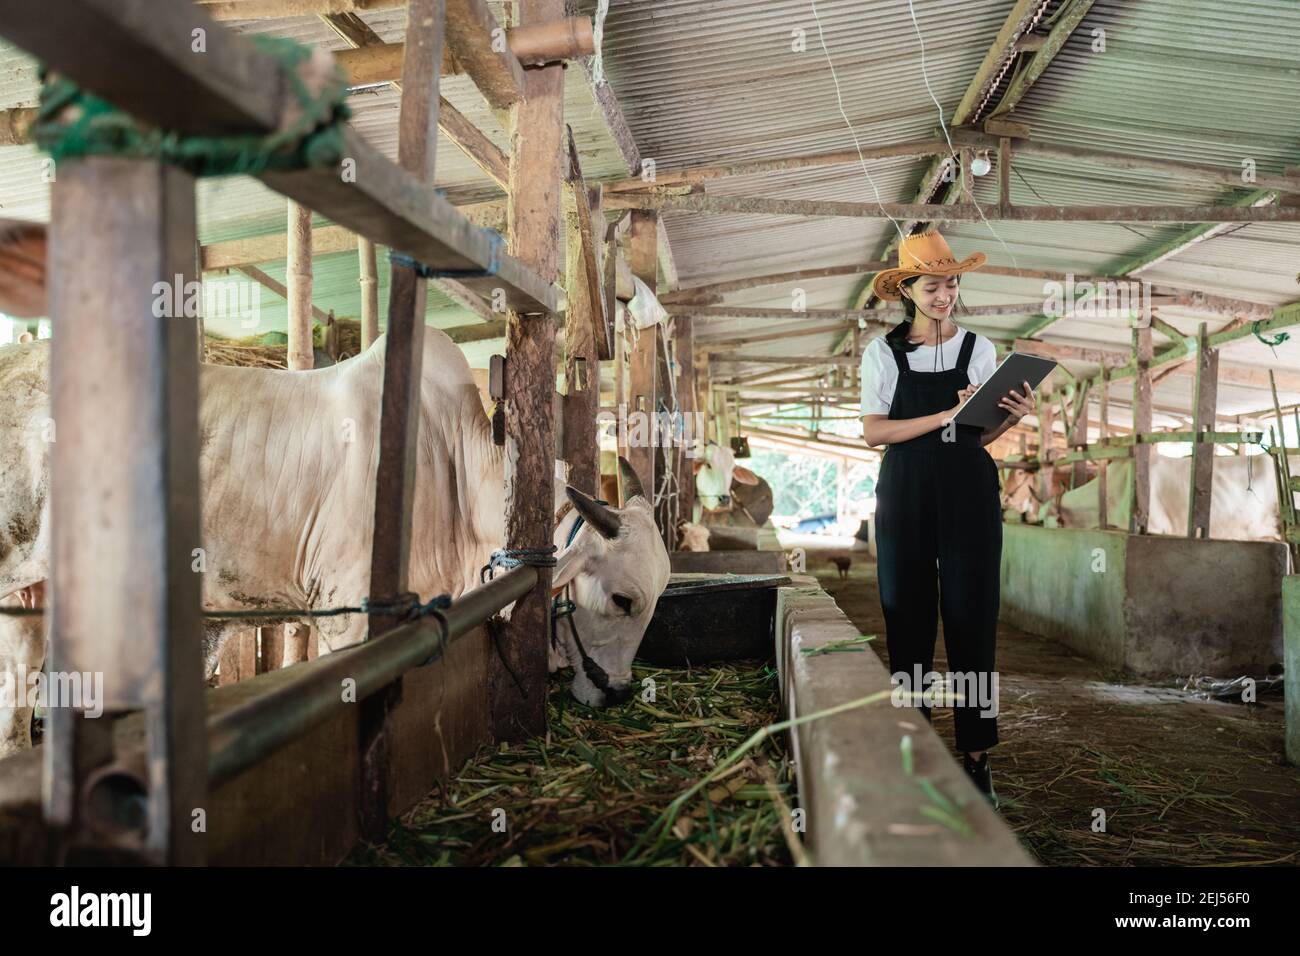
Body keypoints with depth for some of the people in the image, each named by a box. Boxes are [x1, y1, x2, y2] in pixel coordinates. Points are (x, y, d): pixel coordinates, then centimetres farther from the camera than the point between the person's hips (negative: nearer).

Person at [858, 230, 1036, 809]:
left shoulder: (978, 349, 10)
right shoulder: (883, 352, 5)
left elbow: (978, 436, 10)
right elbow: (873, 431, -4)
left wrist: (1013, 417, -10)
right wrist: (943, 416, -14)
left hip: (969, 494, 1)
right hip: (906, 495, -1)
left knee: (971, 620, -2)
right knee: (908, 621, 1)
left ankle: (976, 759, 5)